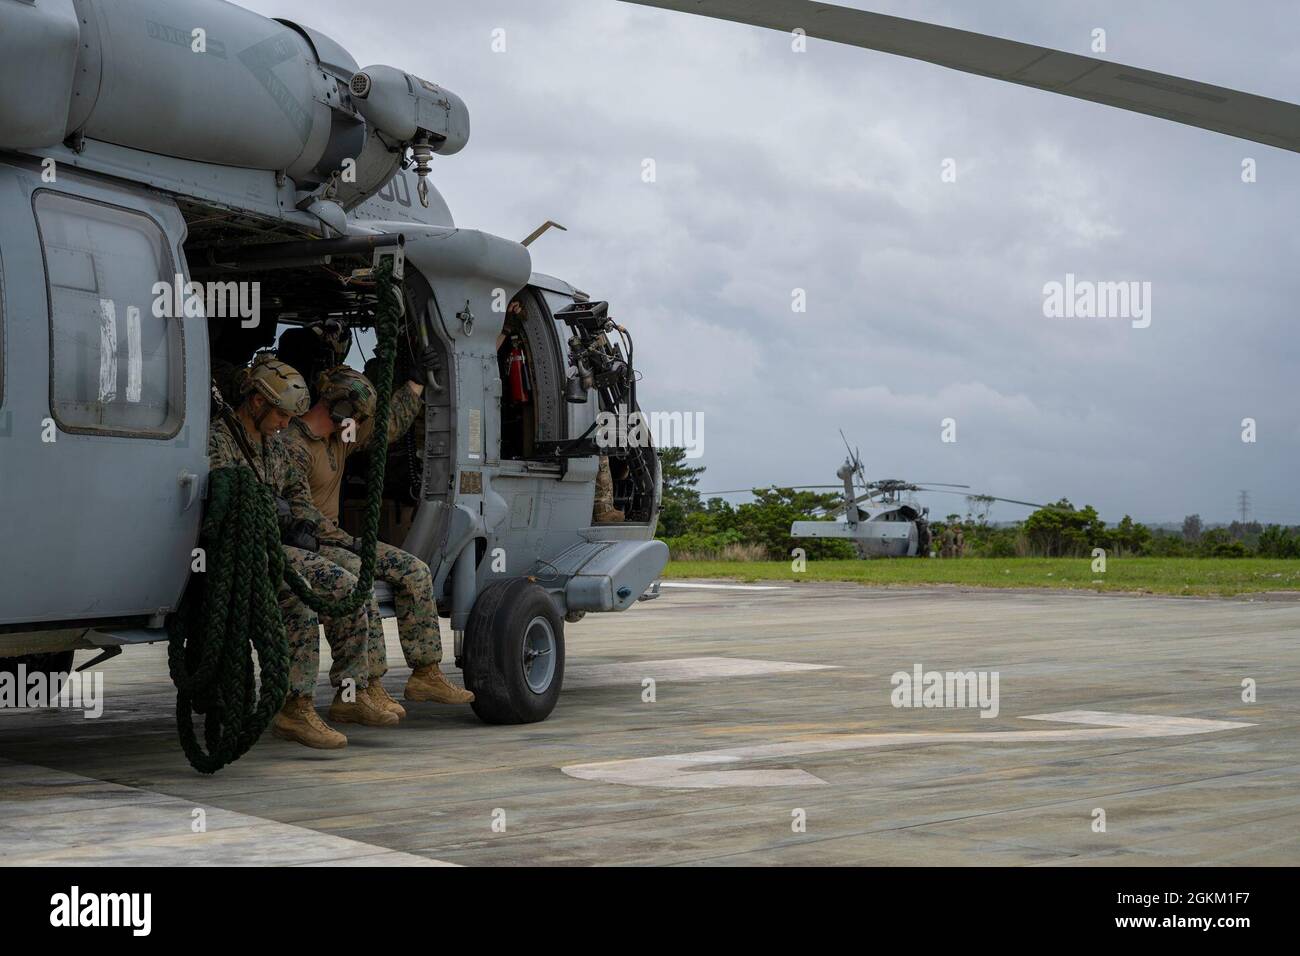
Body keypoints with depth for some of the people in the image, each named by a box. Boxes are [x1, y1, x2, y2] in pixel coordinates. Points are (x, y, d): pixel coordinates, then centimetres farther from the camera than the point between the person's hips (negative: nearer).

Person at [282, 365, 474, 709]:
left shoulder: (340, 438, 12)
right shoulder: (293, 445, -17)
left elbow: (390, 425, 23)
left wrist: (416, 381, 23)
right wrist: (347, 540, -22)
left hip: (334, 538, 10)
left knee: (414, 571, -2)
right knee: (356, 576, -37)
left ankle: (426, 674, -1)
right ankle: (370, 686, -34)